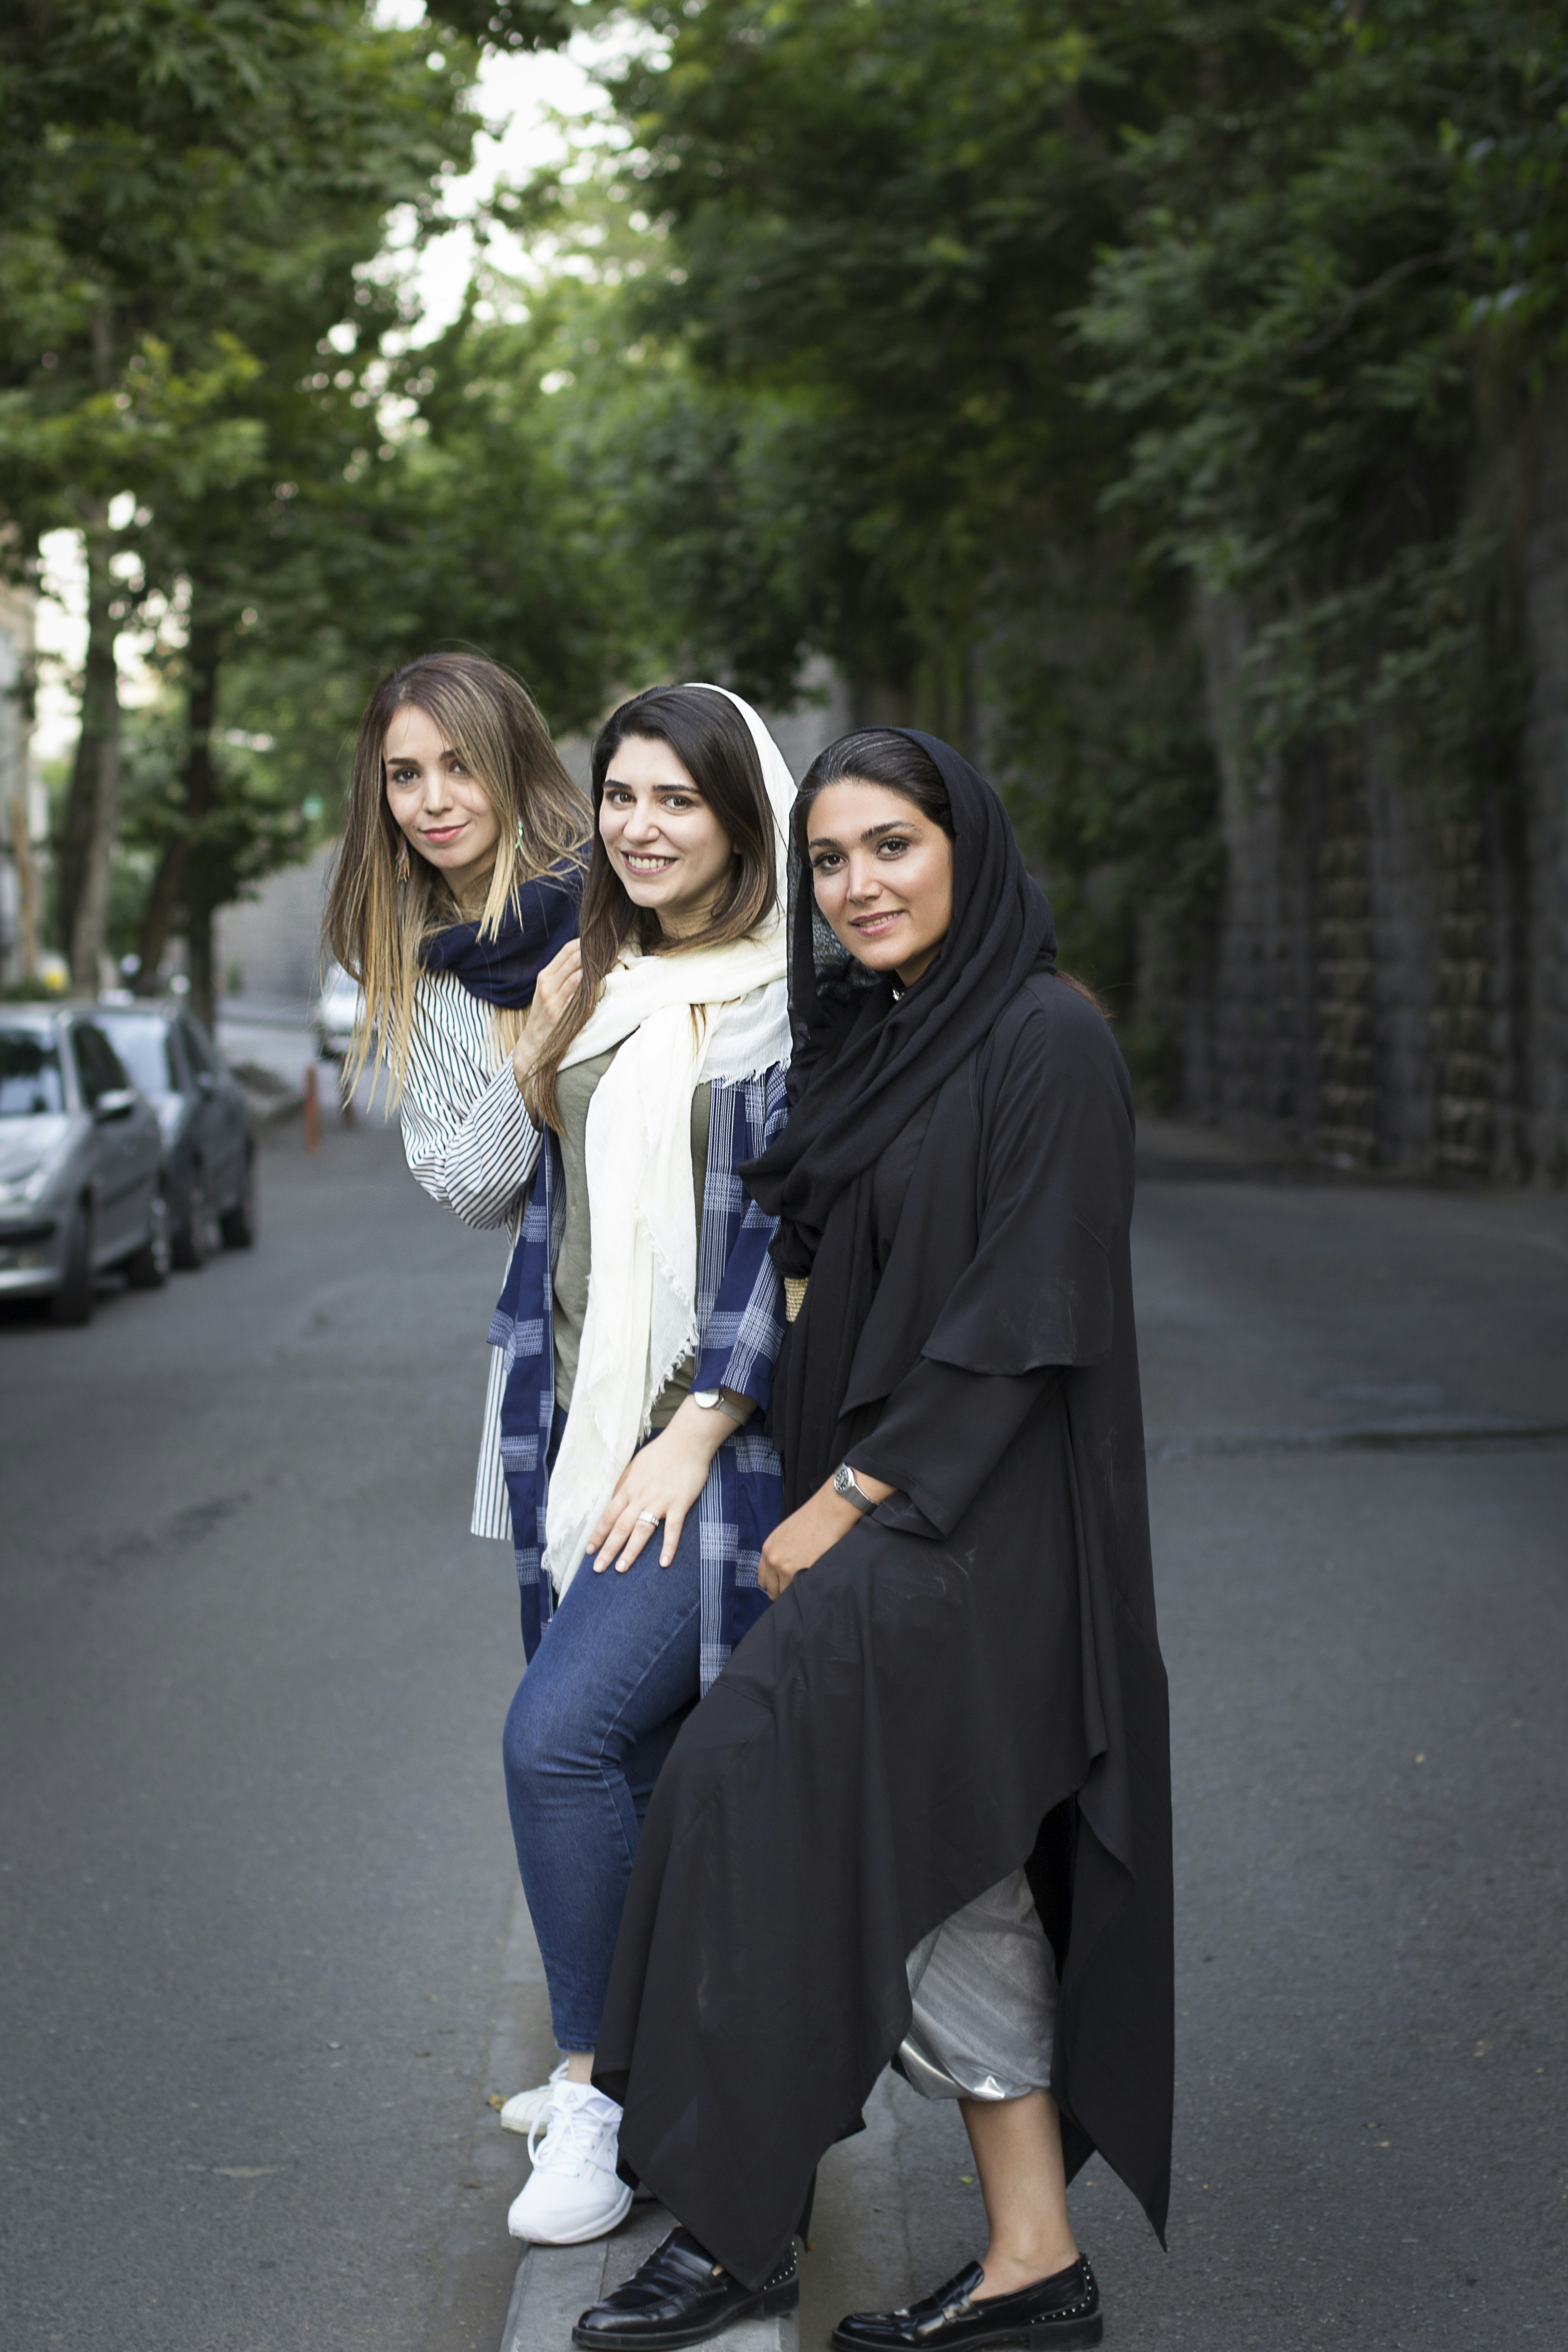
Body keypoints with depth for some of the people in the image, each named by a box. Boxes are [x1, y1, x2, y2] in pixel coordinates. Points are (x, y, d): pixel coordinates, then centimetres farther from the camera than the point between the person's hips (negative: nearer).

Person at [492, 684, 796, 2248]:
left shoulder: (796, 1003, -7)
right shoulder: (593, 990, 14)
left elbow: (804, 1236, -12)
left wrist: (697, 1430, -16)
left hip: (718, 1430, -6)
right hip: (583, 1423, 7)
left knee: (561, 1730, -18)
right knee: (639, 1767, 8)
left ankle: (597, 2089, -3)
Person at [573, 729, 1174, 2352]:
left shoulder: (1048, 1041, -13)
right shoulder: (865, 1042, 12)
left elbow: (1030, 1320, -18)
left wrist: (843, 1505, -16)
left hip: (976, 1525, -8)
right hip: (869, 1508, 8)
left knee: (756, 1780, -15)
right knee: (946, 1888, 7)